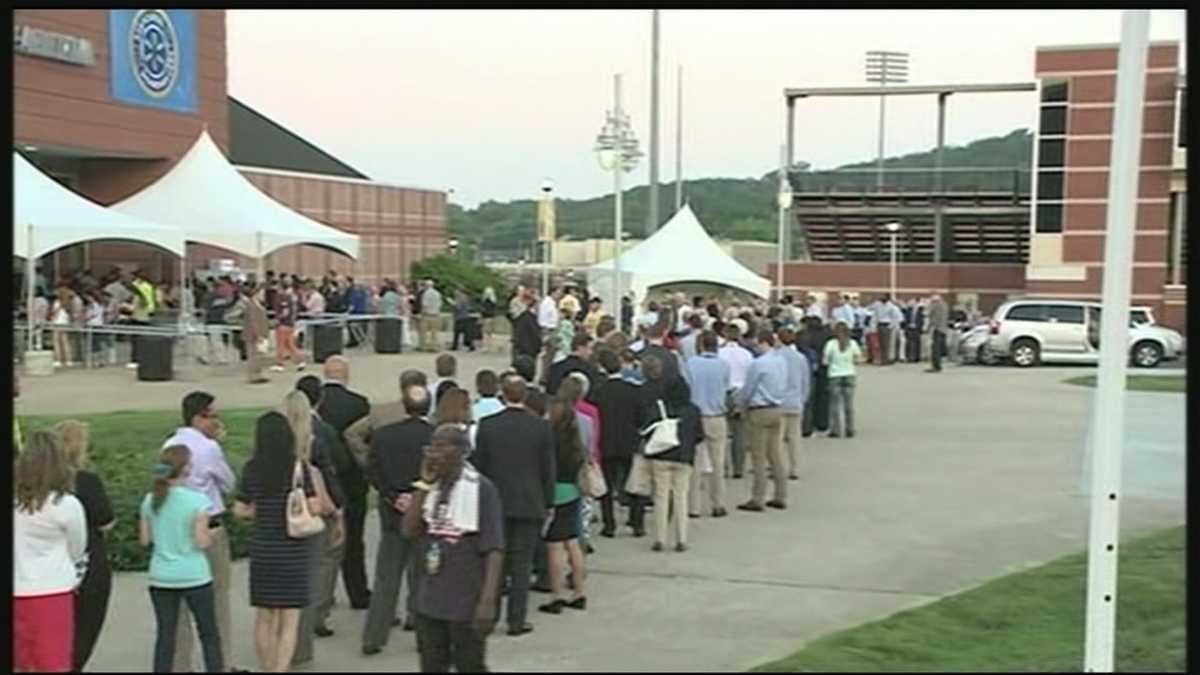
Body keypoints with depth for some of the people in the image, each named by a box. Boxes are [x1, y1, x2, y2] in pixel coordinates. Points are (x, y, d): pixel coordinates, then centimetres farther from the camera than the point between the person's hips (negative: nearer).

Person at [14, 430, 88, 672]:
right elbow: (76, 551, 3)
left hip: (17, 590, 4)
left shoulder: (16, 499, -2)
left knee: (23, 664, 14)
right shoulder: (68, 506, -11)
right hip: (51, 590, -4)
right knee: (52, 664, 1)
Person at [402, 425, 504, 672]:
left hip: (466, 603, -6)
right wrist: (424, 485, -8)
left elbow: (494, 551, -14)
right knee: (432, 666, 15)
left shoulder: (481, 489, -12)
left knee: (470, 666, 5)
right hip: (430, 600, 6)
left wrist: (488, 601, -20)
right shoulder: (430, 487, 6)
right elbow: (410, 530, -4)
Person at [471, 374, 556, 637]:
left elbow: (478, 465, 0)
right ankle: (516, 620, 6)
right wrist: (549, 503, 8)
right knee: (521, 563, 4)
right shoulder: (541, 427, -7)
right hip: (529, 504, -1)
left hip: (495, 503, 1)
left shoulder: (487, 425, -5)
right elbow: (548, 469, -2)